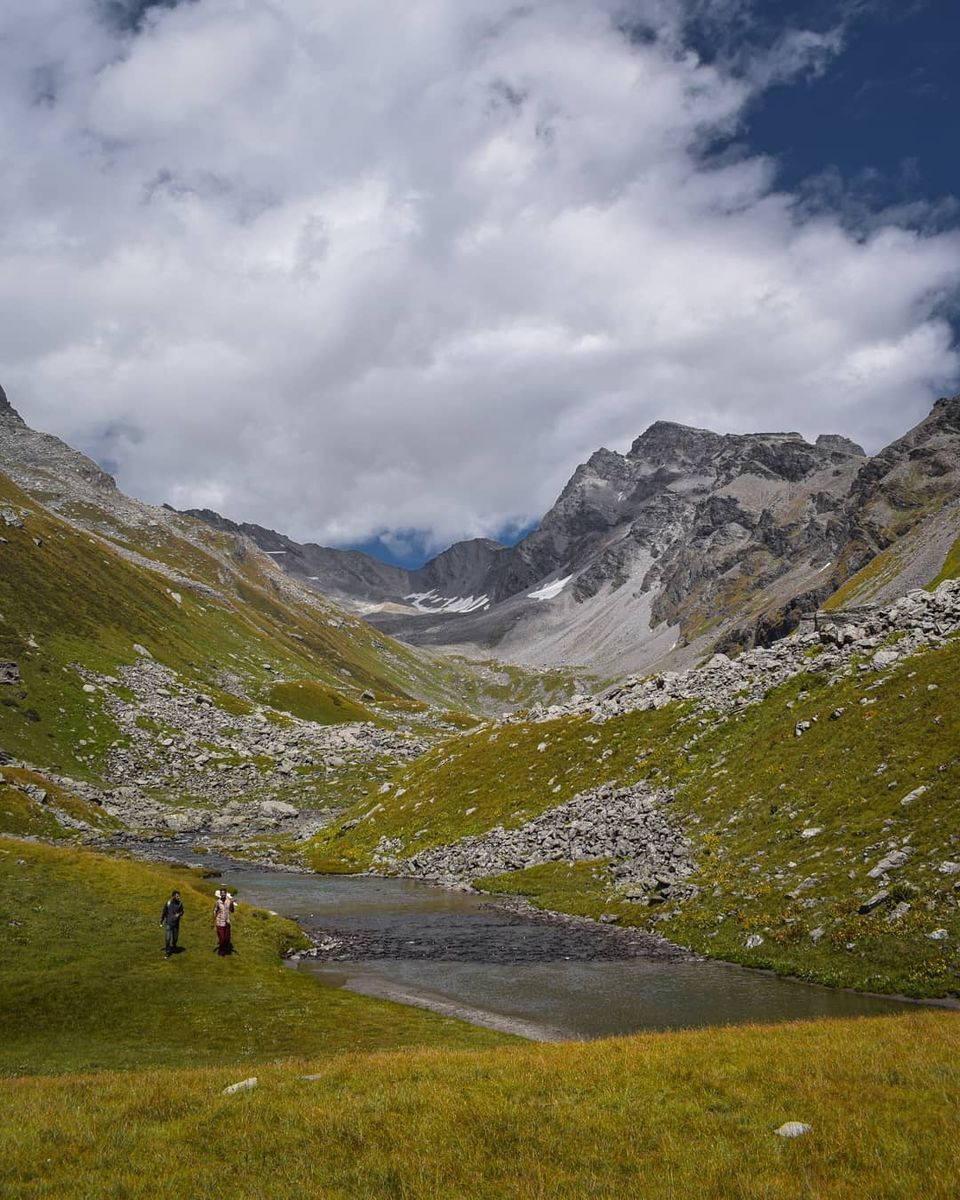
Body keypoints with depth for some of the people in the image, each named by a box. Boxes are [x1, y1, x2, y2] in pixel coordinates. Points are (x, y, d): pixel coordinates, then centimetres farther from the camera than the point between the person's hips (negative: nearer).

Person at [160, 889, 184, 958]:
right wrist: (161, 921, 7)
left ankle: (173, 948, 41)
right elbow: (164, 912, 0)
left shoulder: (180, 903, -7)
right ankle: (167, 952, 2)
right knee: (167, 938, -9)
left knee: (175, 938, 14)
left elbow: (182, 912, 4)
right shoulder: (168, 903, -12)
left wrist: (179, 914, -19)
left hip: (176, 924, 3)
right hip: (168, 923, -3)